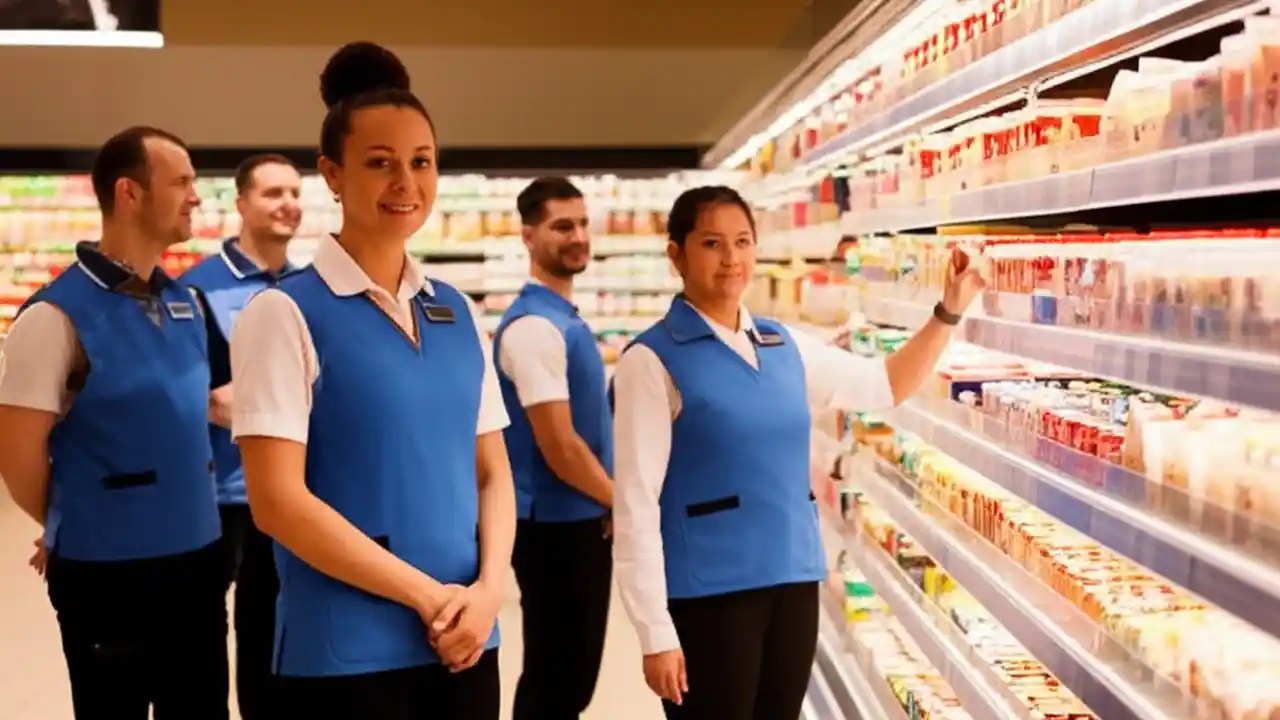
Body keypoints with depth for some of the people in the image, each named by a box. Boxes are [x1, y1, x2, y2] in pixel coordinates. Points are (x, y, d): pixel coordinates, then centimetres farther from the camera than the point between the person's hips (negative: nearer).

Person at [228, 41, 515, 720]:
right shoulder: (285, 313, -8)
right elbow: (277, 501, -13)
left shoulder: (457, 313, 7)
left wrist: (487, 589, -7)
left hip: (465, 640, 5)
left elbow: (492, 472, 10)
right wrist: (429, 596, -12)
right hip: (344, 652, -5)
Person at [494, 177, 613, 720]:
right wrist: (623, 503, -9)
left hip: (580, 521, 9)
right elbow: (559, 449, -22)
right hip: (556, 526, -9)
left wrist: (611, 505, 12)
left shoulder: (566, 319, 12)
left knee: (572, 676, 18)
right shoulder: (534, 325, -19)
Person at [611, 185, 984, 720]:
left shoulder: (784, 346, 8)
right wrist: (655, 633, -15)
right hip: (708, 591, -6)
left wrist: (948, 313, 11)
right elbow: (636, 503, -12)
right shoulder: (653, 361, -9)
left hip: (793, 578, 6)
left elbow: (885, 386, 22)